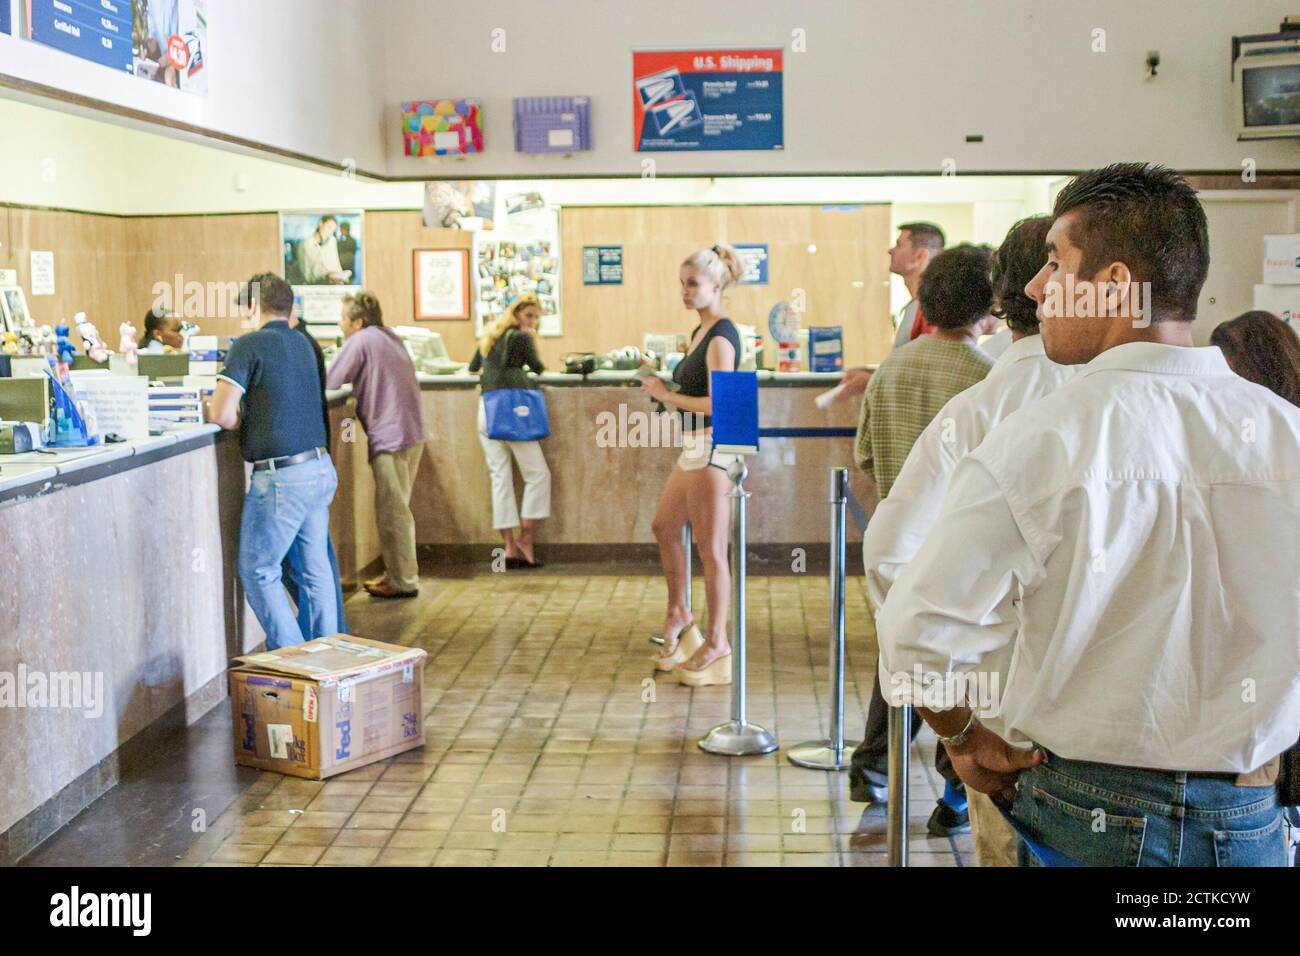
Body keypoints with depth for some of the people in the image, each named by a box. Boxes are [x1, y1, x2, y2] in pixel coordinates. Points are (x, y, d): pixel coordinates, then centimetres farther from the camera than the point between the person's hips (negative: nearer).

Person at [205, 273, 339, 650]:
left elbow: (221, 414, -14)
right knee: (316, 569, 15)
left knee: (258, 572, 5)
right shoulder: (302, 344, 12)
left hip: (281, 477, -7)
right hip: (321, 467, 7)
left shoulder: (249, 345, -10)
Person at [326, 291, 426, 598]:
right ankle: (397, 573, 23)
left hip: (390, 436, -9)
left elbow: (330, 385, -8)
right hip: (412, 433, 9)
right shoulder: (389, 337, 18)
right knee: (397, 509, 16)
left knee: (392, 512, -3)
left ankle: (403, 582, 2)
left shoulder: (360, 341, -9)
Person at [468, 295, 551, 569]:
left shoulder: (490, 337, 21)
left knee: (500, 477, 4)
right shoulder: (521, 337, 0)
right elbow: (538, 369, 8)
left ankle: (509, 546, 2)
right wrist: (532, 339, 19)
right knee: (537, 474, 2)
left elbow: (473, 367, 32)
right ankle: (526, 537, 0)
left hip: (486, 410, 7)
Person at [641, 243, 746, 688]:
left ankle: (716, 642, 5)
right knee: (664, 526, 21)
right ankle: (678, 614, 36)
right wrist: (664, 387, 5)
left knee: (711, 548, -3)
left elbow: (718, 403, -22)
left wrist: (668, 396, -15)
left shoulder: (721, 337, -14)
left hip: (712, 446, -10)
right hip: (695, 447, 10)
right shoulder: (700, 331, 14)